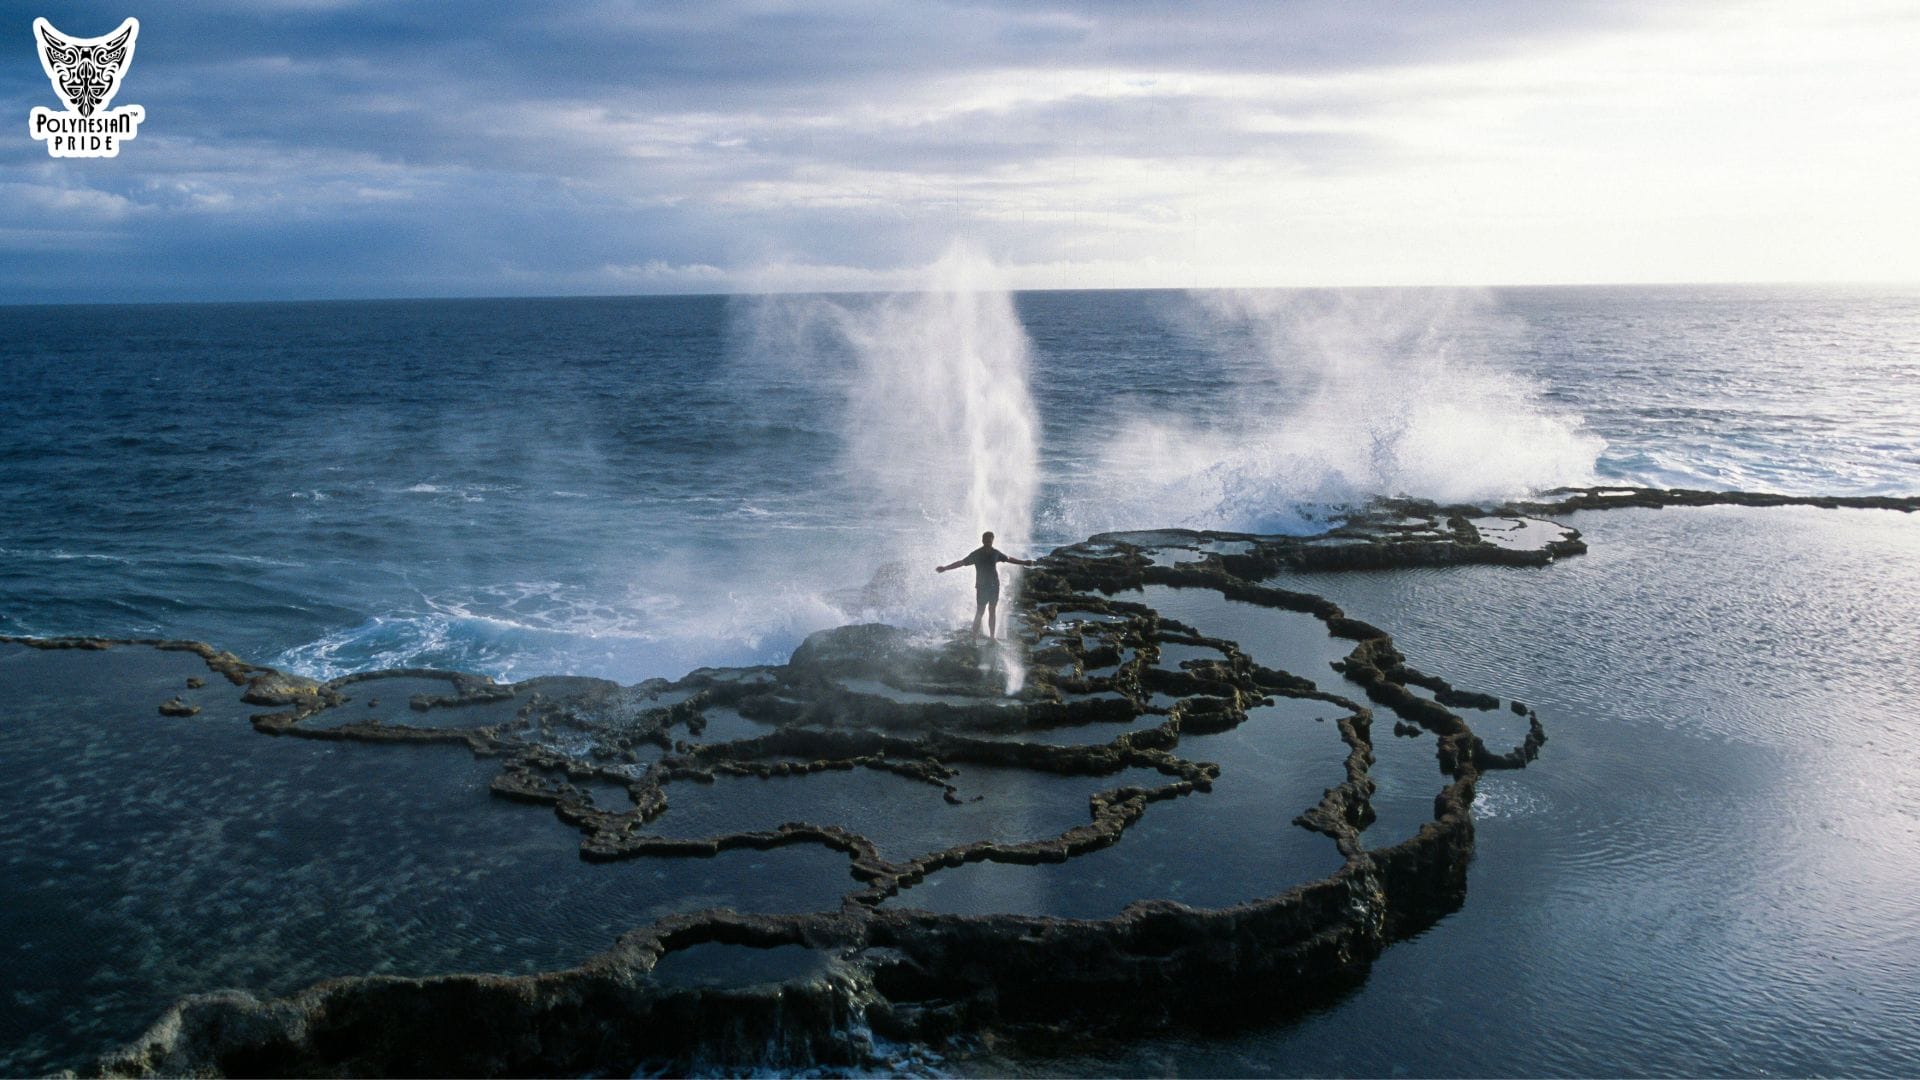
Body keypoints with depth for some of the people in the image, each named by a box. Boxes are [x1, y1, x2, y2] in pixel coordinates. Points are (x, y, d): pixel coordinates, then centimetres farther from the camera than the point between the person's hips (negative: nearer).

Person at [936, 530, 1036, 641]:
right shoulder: (977, 554, -8)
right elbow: (961, 563, -7)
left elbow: (1009, 559, 18)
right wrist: (945, 568, -13)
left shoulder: (996, 553, 3)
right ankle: (974, 638, -4)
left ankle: (991, 637, 16)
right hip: (982, 587, -4)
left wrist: (1026, 563, 25)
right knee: (979, 612, -7)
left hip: (994, 586, 4)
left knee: (992, 611, 9)